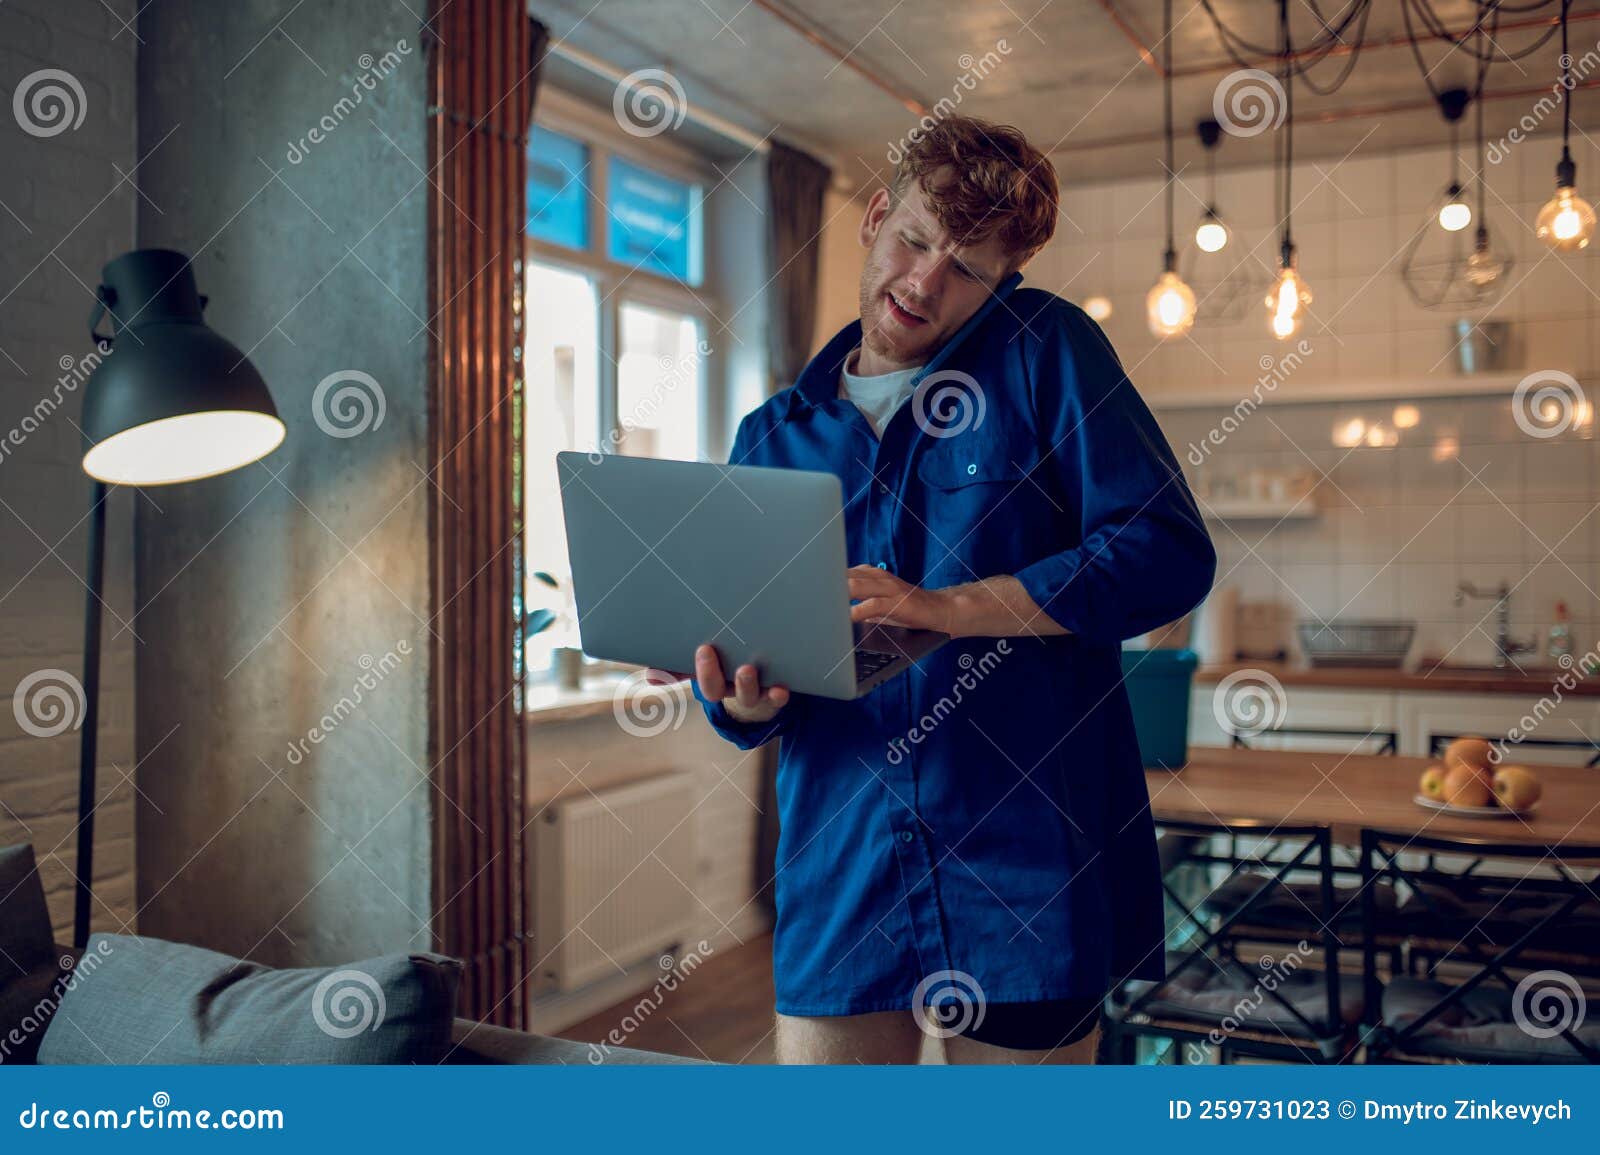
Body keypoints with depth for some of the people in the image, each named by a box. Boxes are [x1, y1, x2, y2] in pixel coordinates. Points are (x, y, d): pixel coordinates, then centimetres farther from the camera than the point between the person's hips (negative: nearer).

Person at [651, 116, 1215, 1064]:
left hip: (1030, 868, -3)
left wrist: (946, 609, -18)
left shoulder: (1046, 350, 1)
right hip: (842, 871, 3)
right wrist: (747, 705, -12)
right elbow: (743, 681, 13)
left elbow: (1169, 555, -10)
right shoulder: (774, 439, 11)